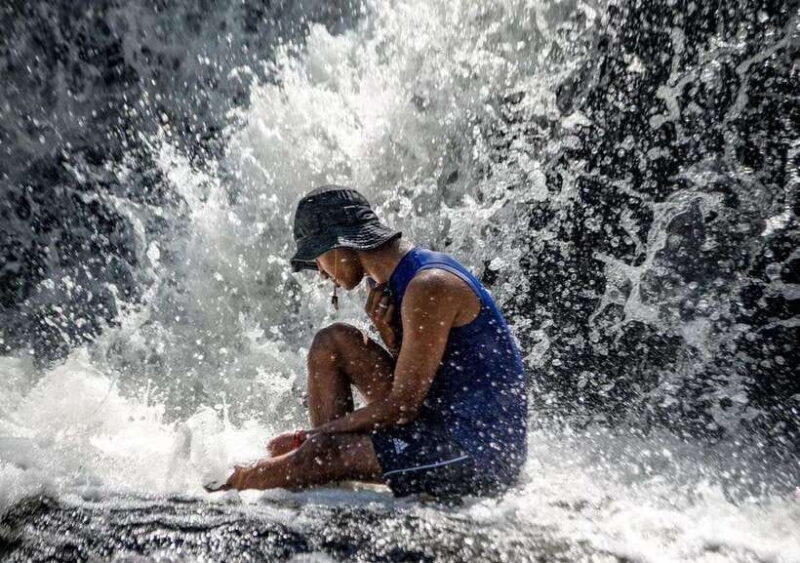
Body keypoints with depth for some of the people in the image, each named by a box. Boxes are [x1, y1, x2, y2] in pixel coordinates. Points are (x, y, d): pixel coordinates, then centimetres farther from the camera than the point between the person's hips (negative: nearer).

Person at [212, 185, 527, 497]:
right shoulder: (400, 280, 8)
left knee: (325, 450, -21)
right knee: (334, 341, 6)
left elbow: (402, 407, -20)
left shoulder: (430, 287, -21)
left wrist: (311, 436, -11)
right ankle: (326, 488, 6)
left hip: (485, 452, -9)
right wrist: (388, 334, -8)